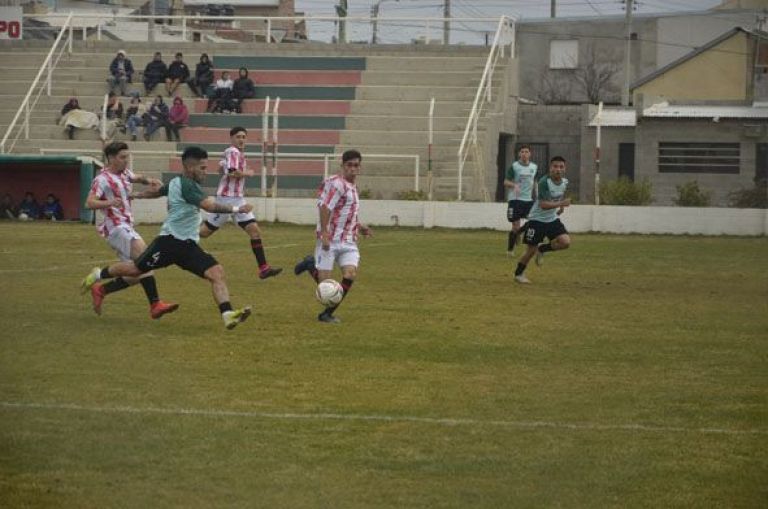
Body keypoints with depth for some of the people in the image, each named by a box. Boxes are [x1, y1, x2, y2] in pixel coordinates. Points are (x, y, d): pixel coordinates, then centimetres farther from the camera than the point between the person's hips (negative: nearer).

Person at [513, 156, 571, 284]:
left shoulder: (565, 182, -3)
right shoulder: (544, 182, -24)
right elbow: (543, 205, -31)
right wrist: (561, 203, -38)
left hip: (553, 219, 6)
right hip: (537, 220, -6)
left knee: (566, 242, -13)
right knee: (531, 249, 0)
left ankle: (542, 250, 13)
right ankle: (518, 274, 22)